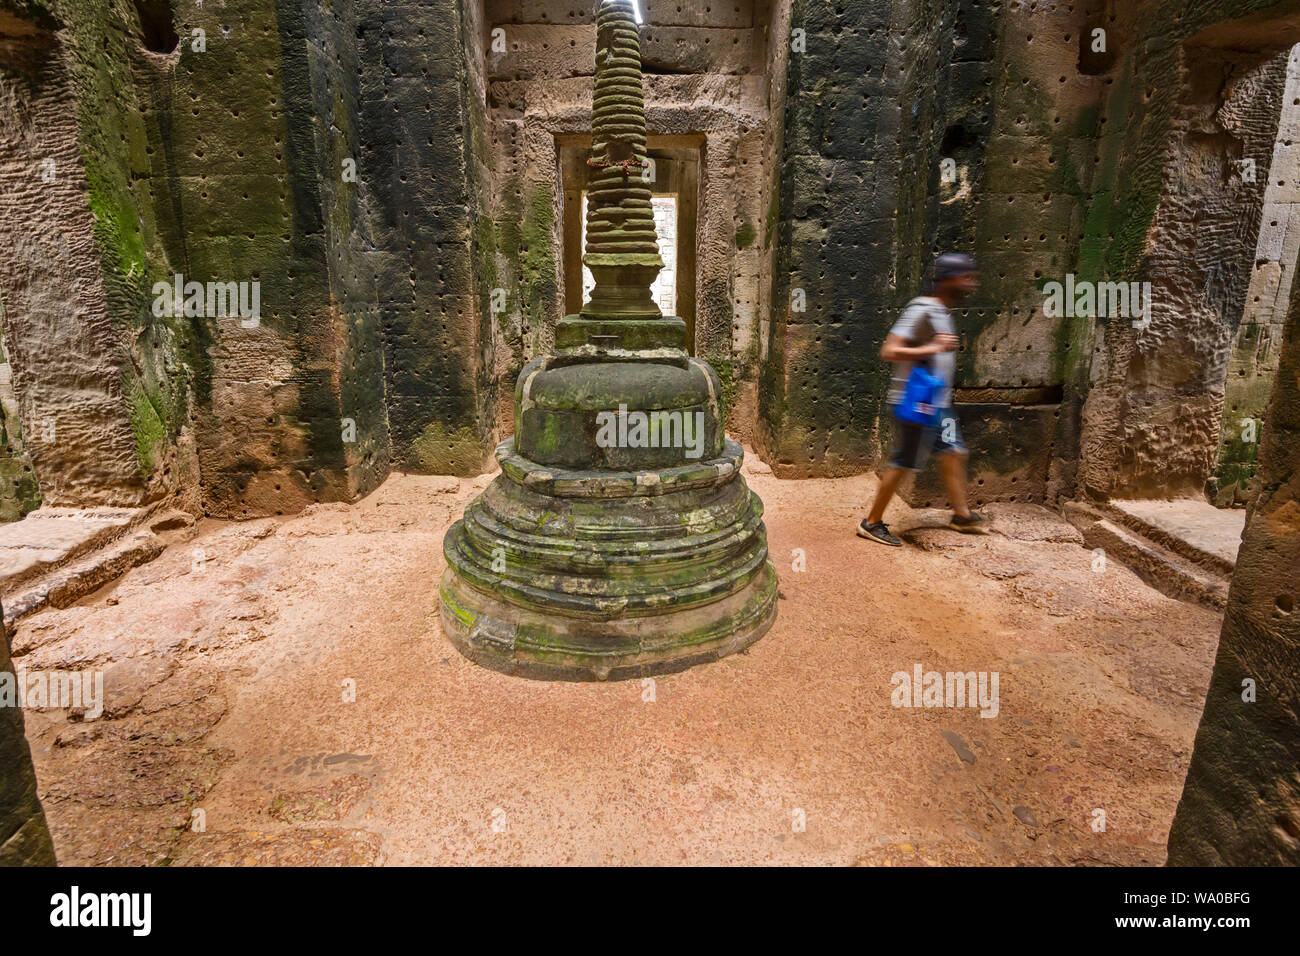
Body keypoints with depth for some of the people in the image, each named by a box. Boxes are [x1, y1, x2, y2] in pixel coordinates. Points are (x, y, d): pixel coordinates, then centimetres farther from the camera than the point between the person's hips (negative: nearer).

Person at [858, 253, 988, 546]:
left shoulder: (942, 312, 13)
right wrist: (933, 348, -25)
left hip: (937, 402, 10)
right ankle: (872, 523, 8)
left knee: (953, 453, 15)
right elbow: (889, 351, -23)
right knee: (903, 463, -3)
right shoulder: (921, 310, -17)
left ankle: (961, 515, 29)